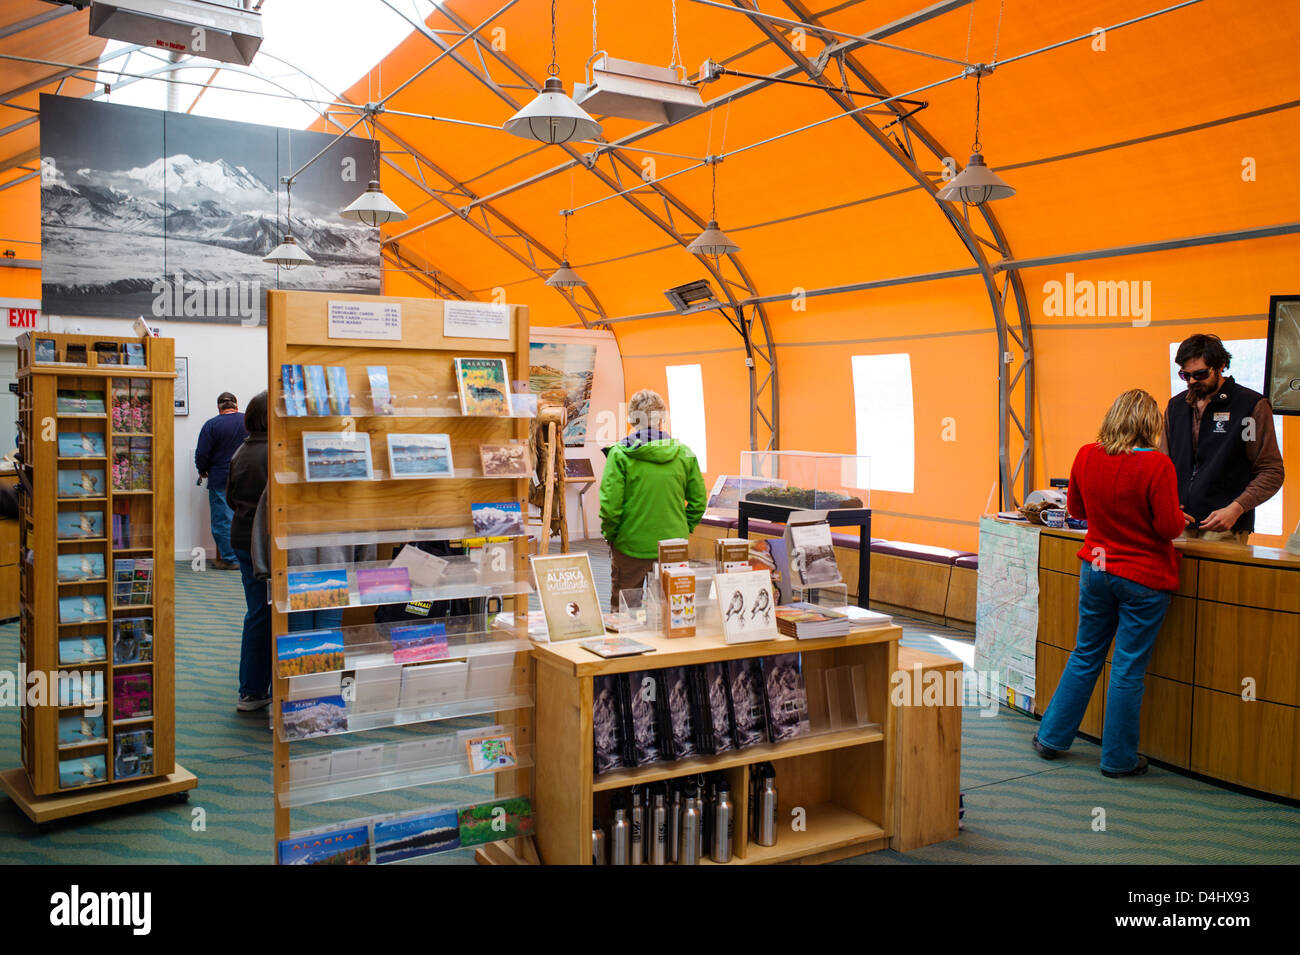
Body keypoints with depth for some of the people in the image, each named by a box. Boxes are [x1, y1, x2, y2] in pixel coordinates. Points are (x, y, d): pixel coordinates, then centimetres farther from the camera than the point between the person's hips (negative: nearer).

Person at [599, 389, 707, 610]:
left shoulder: (620, 454, -10)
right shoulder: (684, 453, -1)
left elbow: (610, 503, -13)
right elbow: (698, 501, 3)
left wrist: (610, 534, 2)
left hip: (631, 545, -2)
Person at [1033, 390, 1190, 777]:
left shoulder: (1086, 456, -3)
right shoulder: (1156, 464, -18)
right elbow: (1168, 526, -15)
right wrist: (1181, 519, 6)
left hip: (1095, 570, 5)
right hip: (1144, 578, -4)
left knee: (1084, 657, 18)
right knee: (1129, 669, 5)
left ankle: (1051, 738, 26)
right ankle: (1119, 758, 18)